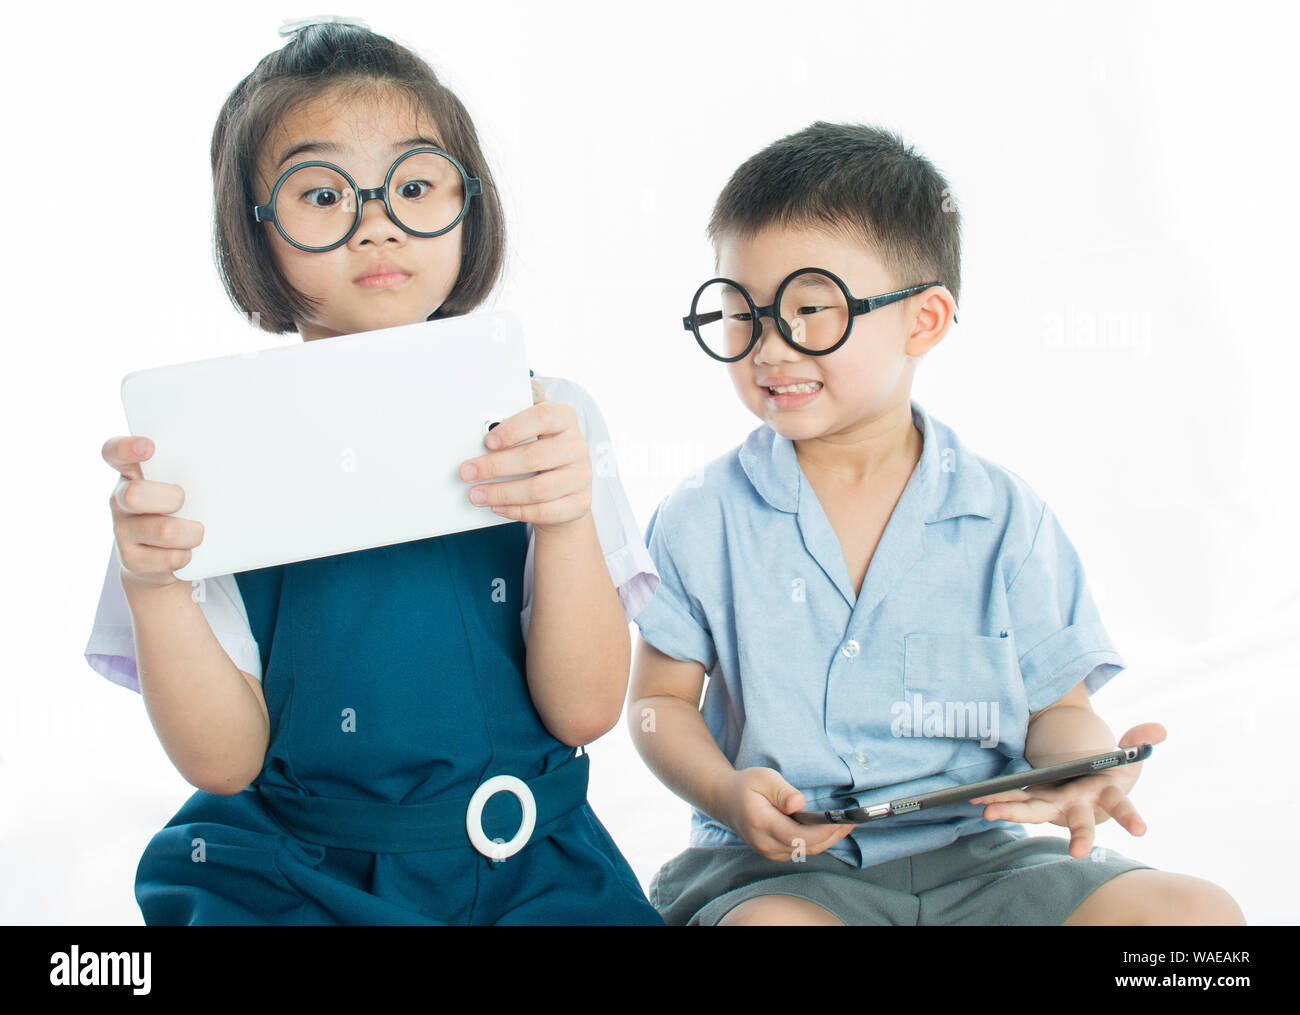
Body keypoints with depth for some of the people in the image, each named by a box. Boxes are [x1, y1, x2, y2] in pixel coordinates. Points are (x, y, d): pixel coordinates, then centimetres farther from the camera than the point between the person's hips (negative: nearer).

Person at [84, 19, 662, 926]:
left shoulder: (544, 420, 1)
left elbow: (584, 712, -4)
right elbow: (224, 761, -3)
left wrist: (567, 522, -20)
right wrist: (152, 583, -19)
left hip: (524, 860, 2)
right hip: (283, 869, -1)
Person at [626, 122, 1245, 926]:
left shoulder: (1005, 517, 2)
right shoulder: (704, 518, 1)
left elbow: (1055, 706, 6)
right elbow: (661, 697, 7)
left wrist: (1081, 770, -17)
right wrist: (725, 792, -14)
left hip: (976, 857, 2)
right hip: (779, 870, -1)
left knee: (1197, 912, -19)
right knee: (767, 922, -37)